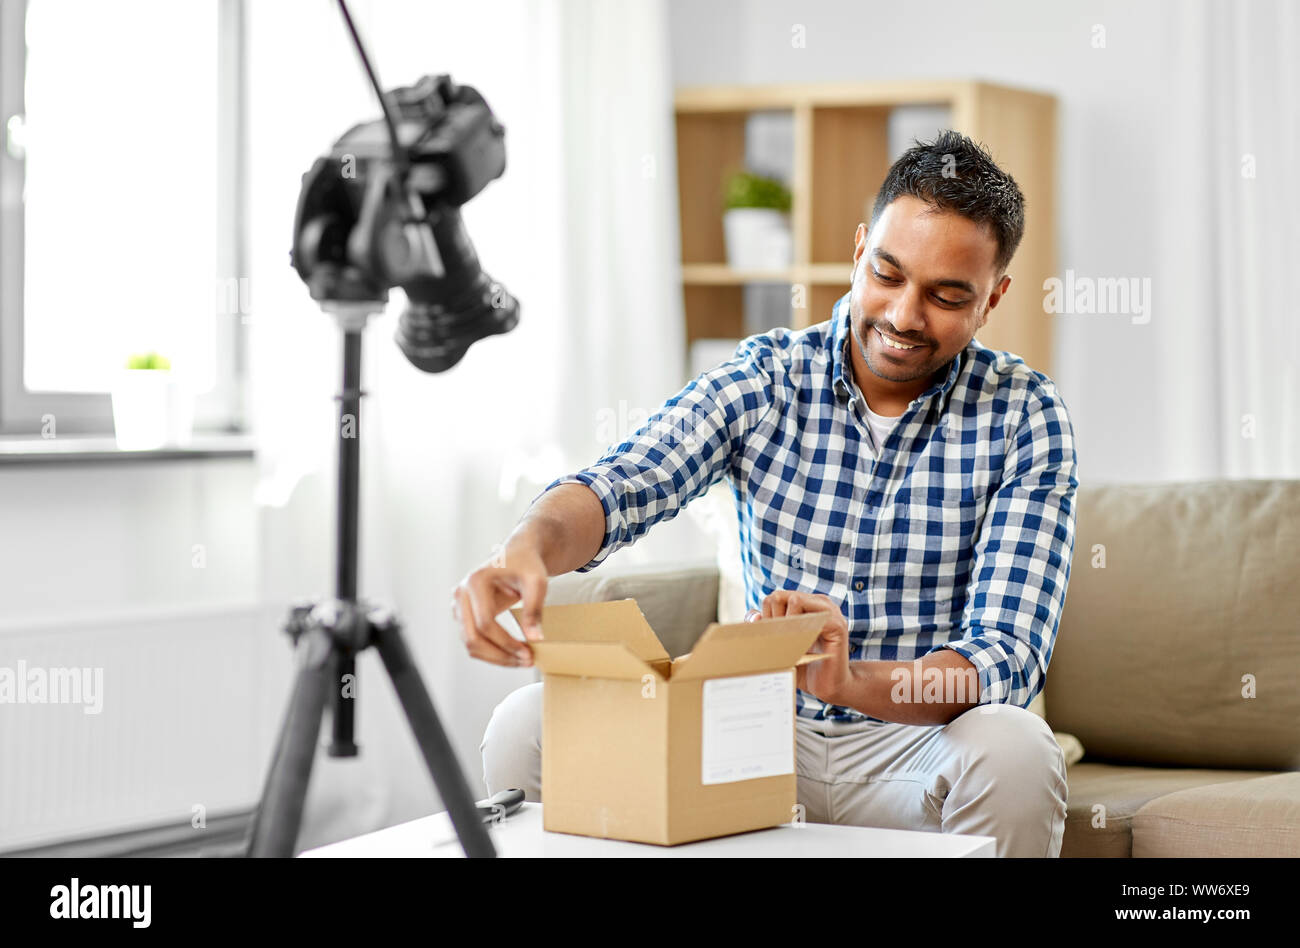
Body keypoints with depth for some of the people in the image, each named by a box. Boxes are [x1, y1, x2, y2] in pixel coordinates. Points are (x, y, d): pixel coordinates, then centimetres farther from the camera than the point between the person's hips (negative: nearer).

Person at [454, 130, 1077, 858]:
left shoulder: (1025, 418, -7)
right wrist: (530, 547, -43)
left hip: (917, 739, -1)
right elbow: (620, 486, -17)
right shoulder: (763, 379, 0)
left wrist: (852, 680, -39)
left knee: (1013, 749, -36)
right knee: (530, 726, -19)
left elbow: (1008, 657, -17)